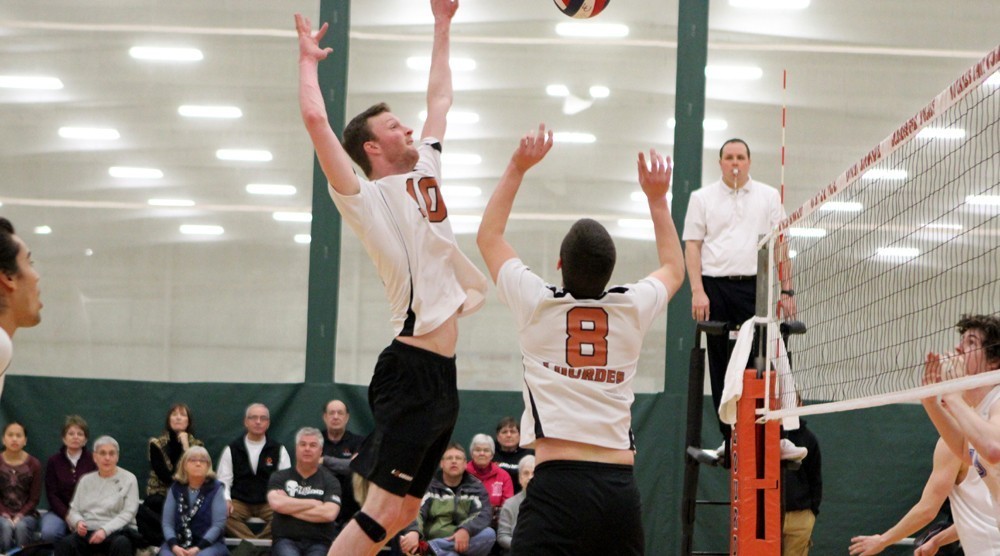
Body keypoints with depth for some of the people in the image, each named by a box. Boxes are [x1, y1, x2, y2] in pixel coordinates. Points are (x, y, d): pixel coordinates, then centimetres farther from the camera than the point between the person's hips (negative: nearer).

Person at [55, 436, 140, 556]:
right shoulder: (86, 480, 19)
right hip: (87, 532, 3)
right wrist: (78, 522, -10)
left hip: (117, 531, -3)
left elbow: (128, 513, -3)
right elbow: (73, 511, 15)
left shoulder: (128, 479, 7)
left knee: (121, 544, -39)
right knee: (64, 543, -31)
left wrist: (105, 530, -19)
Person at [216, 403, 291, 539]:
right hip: (239, 502, 0)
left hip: (269, 503, 0)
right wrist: (226, 500, -11)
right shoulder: (232, 450, 12)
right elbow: (223, 481, 9)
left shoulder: (278, 450, 11)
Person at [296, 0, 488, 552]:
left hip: (441, 372, 8)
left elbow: (439, 99, 27)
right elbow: (316, 120, -14)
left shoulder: (424, 170, 17)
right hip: (411, 370, -8)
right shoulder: (364, 197, -5)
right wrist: (308, 61, 0)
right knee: (383, 509, -14)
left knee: (404, 509, 9)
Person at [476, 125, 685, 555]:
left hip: (559, 479, -4)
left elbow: (488, 236, 21)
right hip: (621, 485, 4)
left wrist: (517, 168, 24)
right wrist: (657, 197, 38)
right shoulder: (632, 309, 9)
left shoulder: (538, 305, 4)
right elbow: (674, 268, 33)